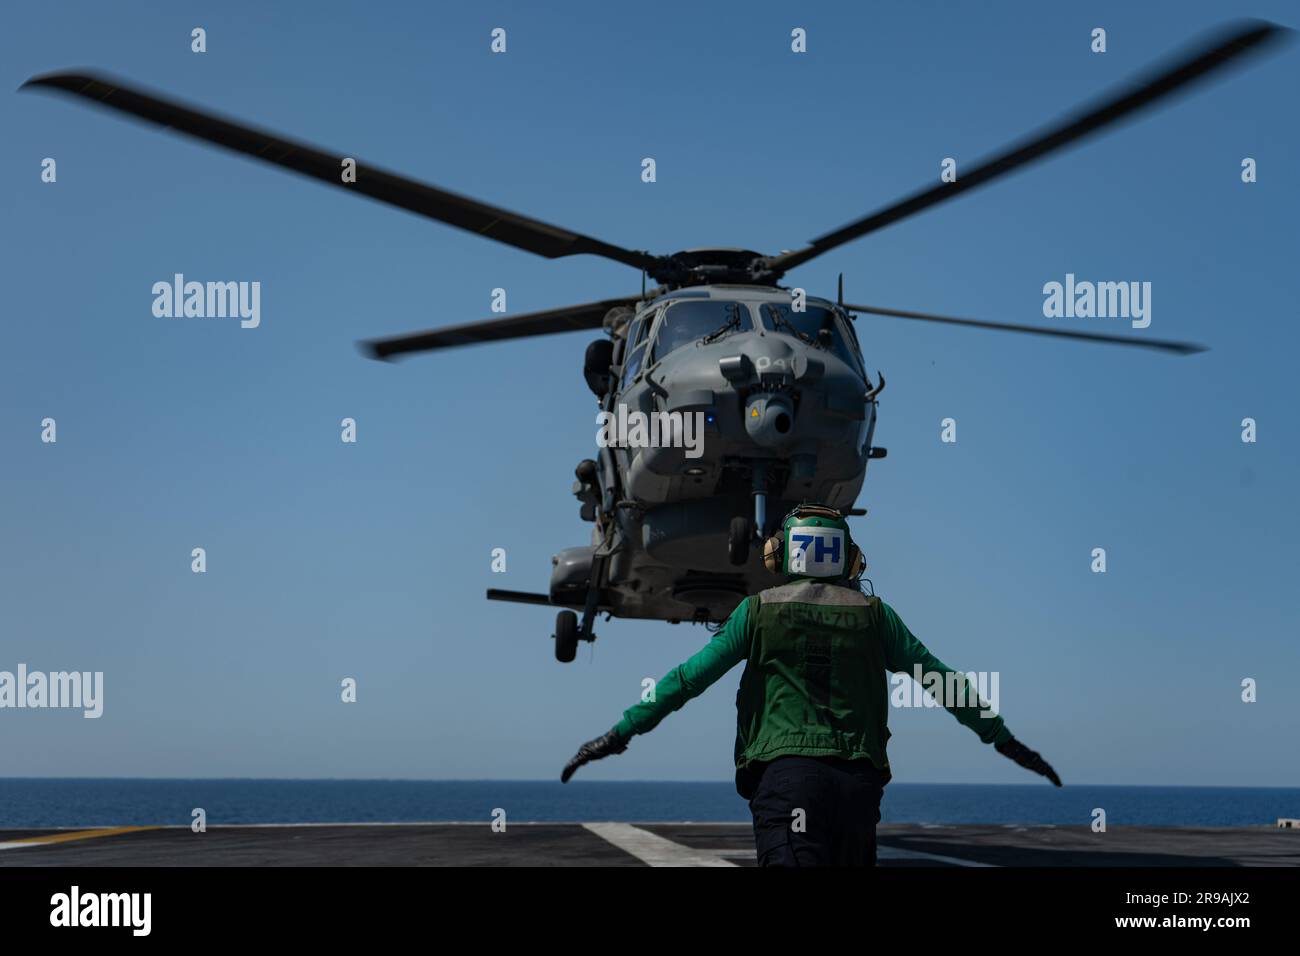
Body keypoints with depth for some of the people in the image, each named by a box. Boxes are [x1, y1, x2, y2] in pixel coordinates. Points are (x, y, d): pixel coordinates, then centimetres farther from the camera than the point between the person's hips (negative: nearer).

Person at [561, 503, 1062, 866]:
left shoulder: (759, 610, 6)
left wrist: (620, 733, 8)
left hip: (785, 773, -3)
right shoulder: (875, 615, 12)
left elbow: (688, 678, 3)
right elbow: (942, 682, 14)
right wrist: (1004, 739, 25)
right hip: (859, 780, 3)